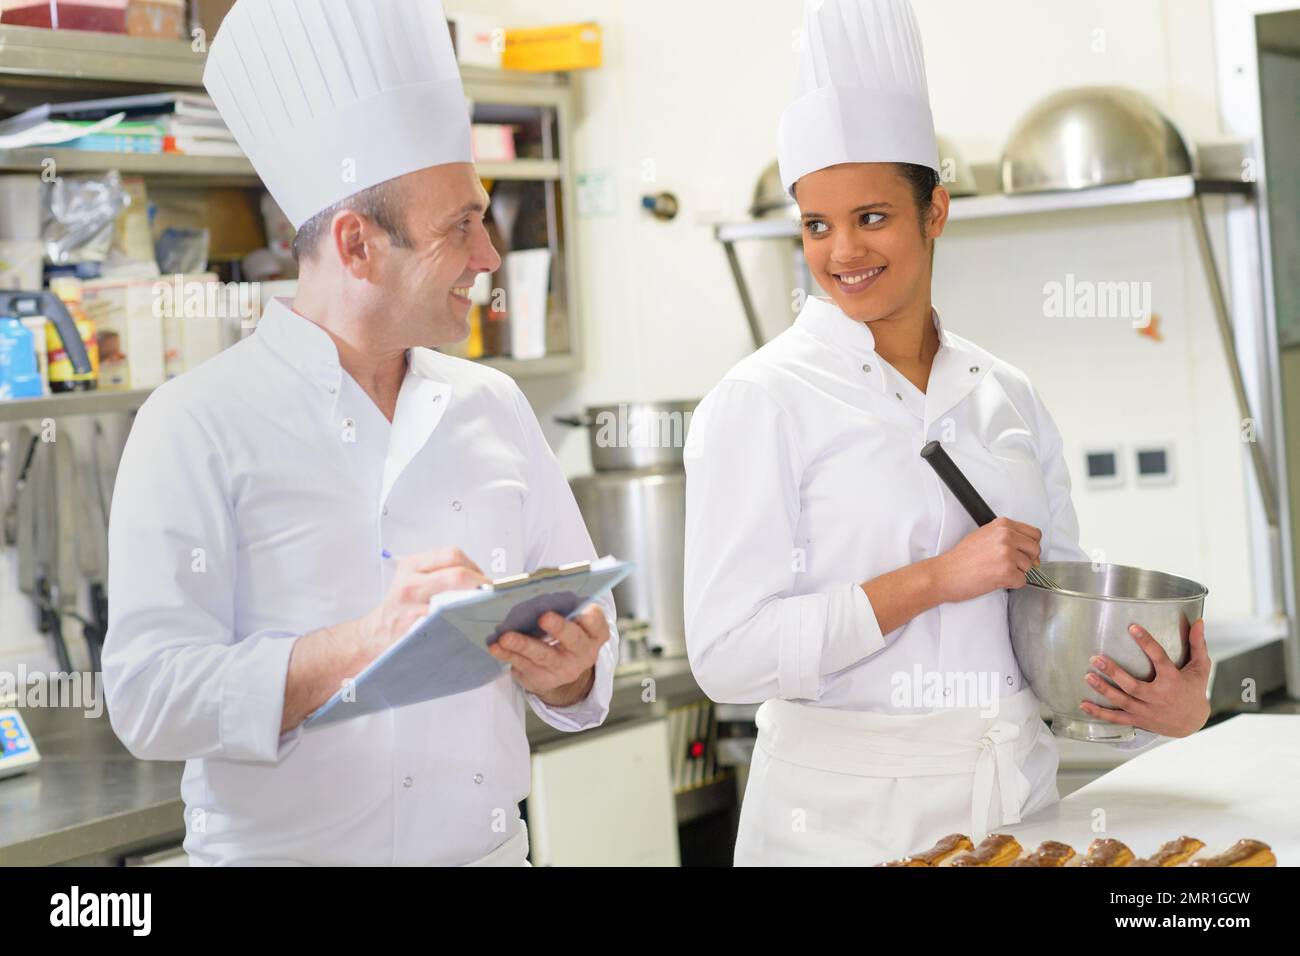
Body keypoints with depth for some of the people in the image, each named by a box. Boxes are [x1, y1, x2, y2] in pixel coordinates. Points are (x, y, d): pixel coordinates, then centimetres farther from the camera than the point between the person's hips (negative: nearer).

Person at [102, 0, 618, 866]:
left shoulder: (494, 407, 5)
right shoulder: (198, 427, -11)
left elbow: (589, 625, 7)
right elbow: (149, 696, -18)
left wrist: (566, 669, -15)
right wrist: (357, 648, -30)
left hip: (489, 846, 5)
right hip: (286, 850, -5)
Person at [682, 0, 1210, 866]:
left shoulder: (1007, 396, 5)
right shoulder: (760, 403, -10)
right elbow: (727, 654, -16)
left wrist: (1176, 705, -6)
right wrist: (932, 580, -20)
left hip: (1017, 793, 5)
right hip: (847, 814, -5)